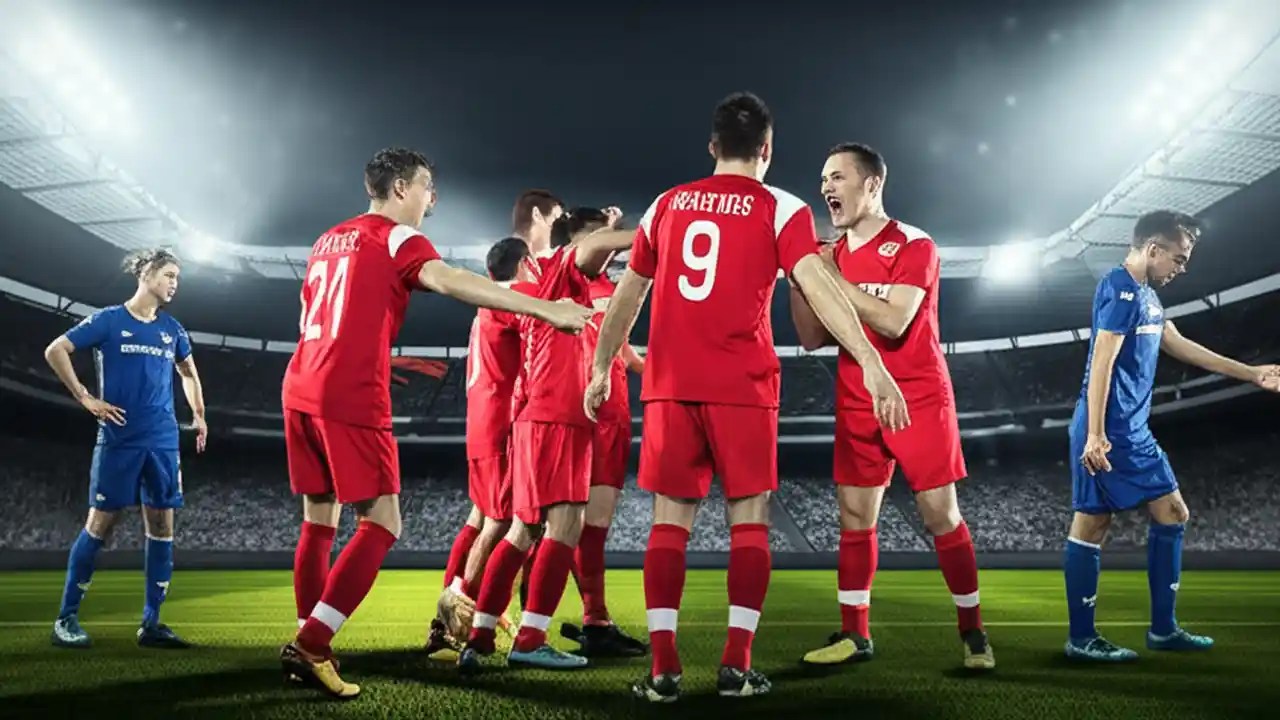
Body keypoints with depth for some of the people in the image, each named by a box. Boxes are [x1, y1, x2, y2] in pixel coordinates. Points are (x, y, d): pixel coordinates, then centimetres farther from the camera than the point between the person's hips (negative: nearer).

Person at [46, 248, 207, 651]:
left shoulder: (172, 329, 13)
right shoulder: (109, 320, -1)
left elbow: (188, 372, 28)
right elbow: (55, 351, -3)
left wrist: (198, 415, 18)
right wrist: (86, 399, -7)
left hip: (163, 441, 5)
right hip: (119, 439, -4)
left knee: (161, 525, 1)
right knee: (101, 523, -3)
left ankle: (151, 624, 7)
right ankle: (67, 618, 8)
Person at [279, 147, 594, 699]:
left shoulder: (329, 240, 21)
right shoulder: (396, 236, -3)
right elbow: (448, 281, -22)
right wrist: (545, 309, -27)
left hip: (300, 390, 9)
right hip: (351, 399, -8)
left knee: (318, 522, 14)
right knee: (381, 525, -3)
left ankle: (309, 647, 17)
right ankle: (309, 645, -8)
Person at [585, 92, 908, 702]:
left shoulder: (667, 205, 13)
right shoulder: (780, 209, 1)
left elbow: (627, 295, 18)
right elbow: (815, 285, -13)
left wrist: (601, 368, 28)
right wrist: (871, 362, -17)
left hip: (669, 384, 3)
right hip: (741, 387, -3)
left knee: (670, 519, 6)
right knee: (749, 519, 7)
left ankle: (662, 667, 1)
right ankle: (736, 665, 4)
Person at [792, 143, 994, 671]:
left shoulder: (914, 245, -10)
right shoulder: (829, 256, 8)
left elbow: (892, 322, -23)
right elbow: (812, 339, 5)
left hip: (919, 400, -5)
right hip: (857, 405, 5)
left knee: (941, 514, -1)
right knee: (854, 515, 4)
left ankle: (972, 631, 13)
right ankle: (854, 634, 13)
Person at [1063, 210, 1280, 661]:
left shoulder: (1146, 294, 17)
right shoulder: (1122, 290, -13)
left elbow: (1181, 347, 27)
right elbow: (1102, 362, -20)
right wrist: (1095, 435, -26)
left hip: (1134, 433, 11)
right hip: (1108, 434, -11)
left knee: (1172, 514, 12)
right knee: (1090, 524, -5)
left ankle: (1163, 629, 20)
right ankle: (1081, 639, 1)